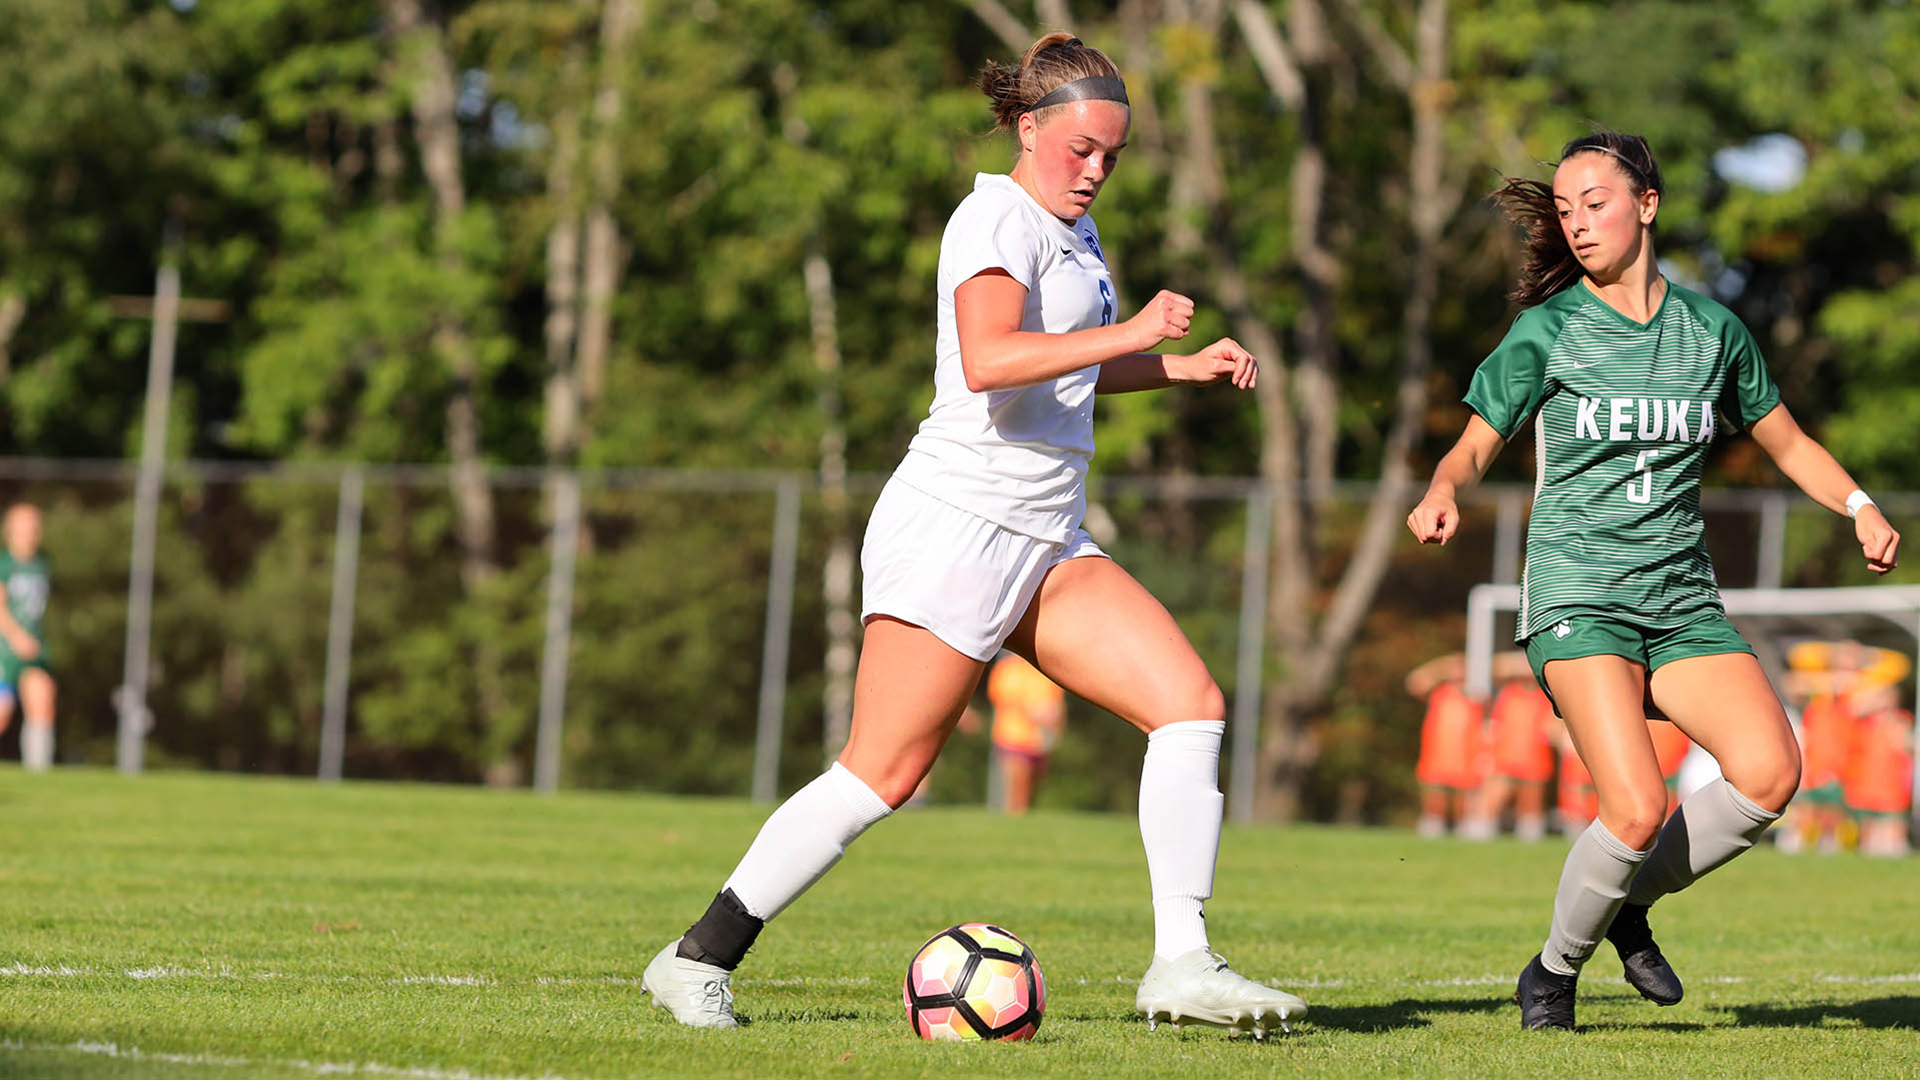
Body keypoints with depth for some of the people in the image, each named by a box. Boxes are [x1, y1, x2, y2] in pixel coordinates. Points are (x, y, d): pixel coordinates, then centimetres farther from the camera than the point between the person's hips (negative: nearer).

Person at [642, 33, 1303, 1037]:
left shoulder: (1072, 229, 18)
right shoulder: (1000, 219, -11)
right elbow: (989, 361, -30)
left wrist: (1182, 367, 25)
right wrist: (1131, 332, -29)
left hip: (1048, 543, 9)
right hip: (957, 524, -9)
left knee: (1193, 702, -6)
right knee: (881, 774, -10)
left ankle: (1181, 965, -9)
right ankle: (699, 959, 1)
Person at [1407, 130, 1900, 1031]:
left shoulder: (1711, 329, 9)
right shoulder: (1548, 330, 0)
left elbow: (1787, 442, 21)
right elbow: (1473, 449, 4)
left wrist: (1859, 506, 5)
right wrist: (1441, 496, -19)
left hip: (1682, 601, 4)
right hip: (1575, 595, -4)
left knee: (1769, 773, -20)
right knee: (1636, 812, -23)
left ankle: (1632, 903, 6)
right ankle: (1555, 968, 5)